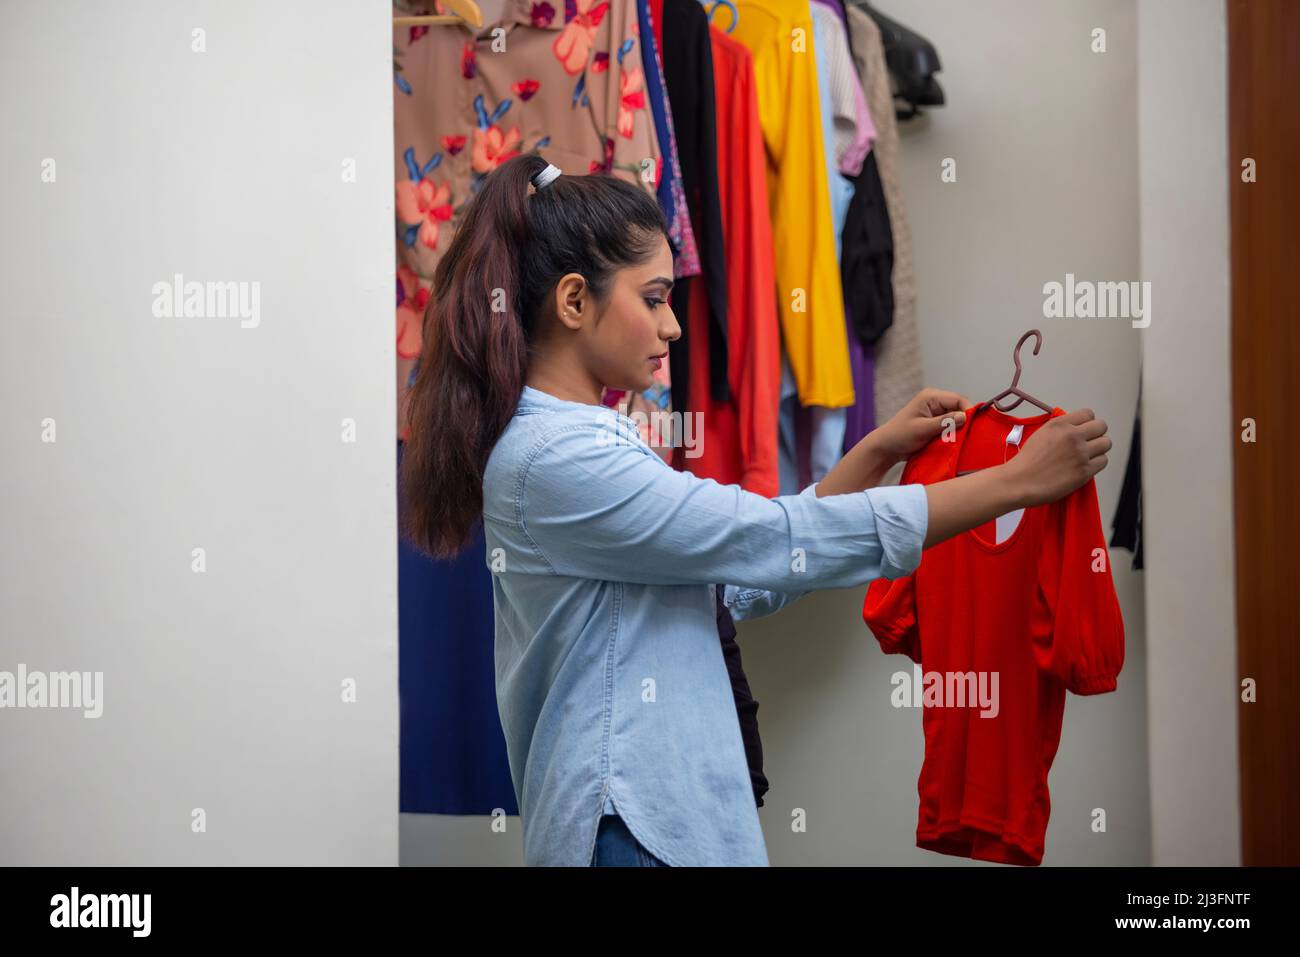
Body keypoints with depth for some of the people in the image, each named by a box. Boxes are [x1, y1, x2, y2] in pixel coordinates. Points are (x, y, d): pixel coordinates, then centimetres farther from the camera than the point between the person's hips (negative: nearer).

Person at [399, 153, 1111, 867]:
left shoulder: (581, 437, 13)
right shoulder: (557, 459, -18)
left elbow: (746, 582, 13)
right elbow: (788, 541, -20)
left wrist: (880, 451, 6)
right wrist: (1017, 482, -14)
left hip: (670, 819, 10)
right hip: (634, 831, -9)